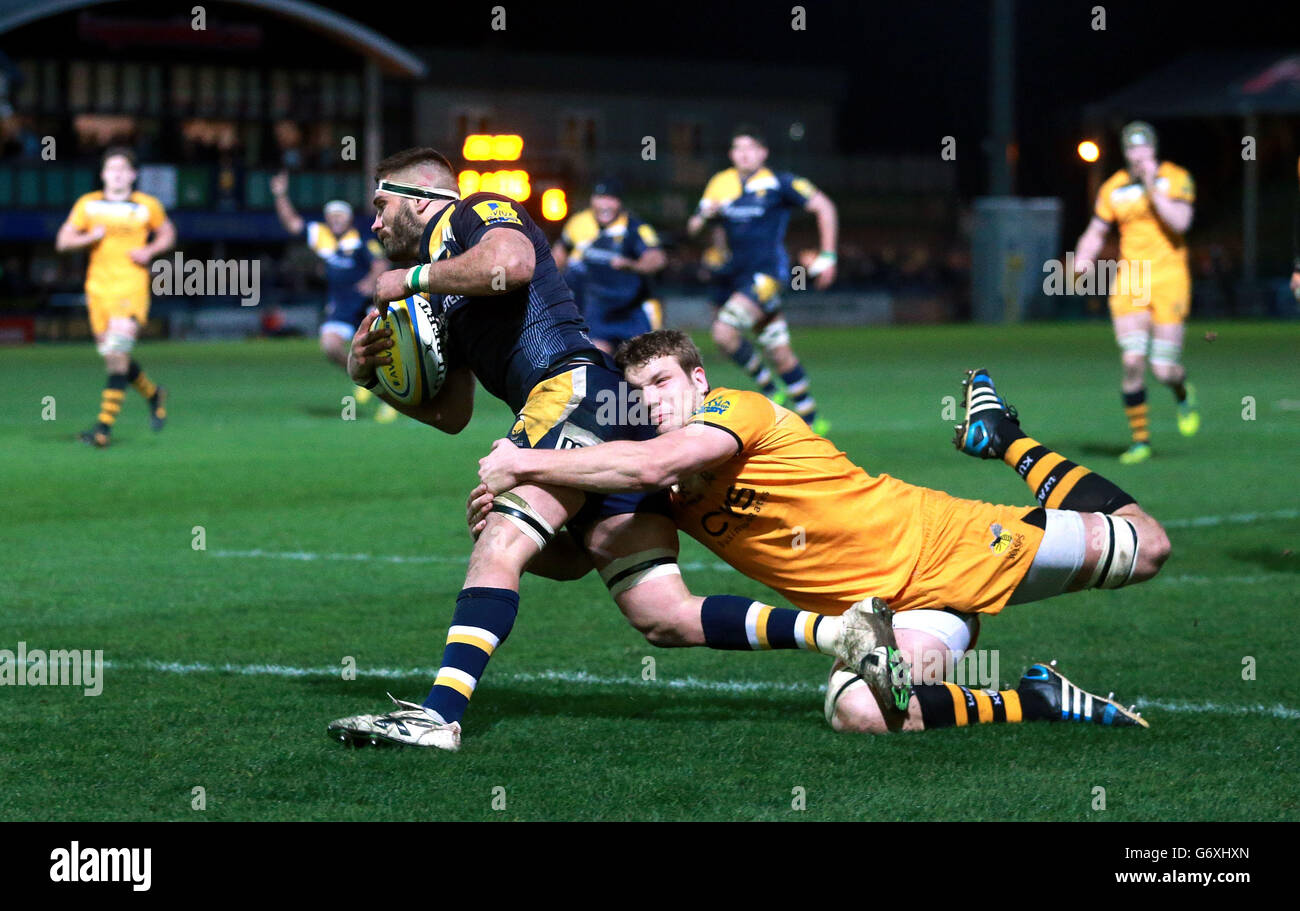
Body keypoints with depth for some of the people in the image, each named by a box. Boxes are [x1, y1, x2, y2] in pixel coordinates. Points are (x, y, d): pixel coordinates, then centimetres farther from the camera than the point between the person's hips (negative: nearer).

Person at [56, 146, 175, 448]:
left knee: (117, 355, -16)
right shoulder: (88, 204, 6)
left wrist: (150, 250, -2)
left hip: (132, 290, -4)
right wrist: (90, 237, -14)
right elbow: (62, 241, 5)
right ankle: (153, 394, 37)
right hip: (98, 288, 4)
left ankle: (105, 428, -18)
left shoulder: (147, 206, 3)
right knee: (111, 358, 8)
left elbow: (167, 234, 18)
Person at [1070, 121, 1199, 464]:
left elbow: (1180, 222, -15)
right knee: (1132, 361, -10)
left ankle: (1183, 394, 31)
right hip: (1129, 281, 2)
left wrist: (1152, 188, -16)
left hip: (1168, 278, -2)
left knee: (1164, 369, -6)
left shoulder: (1175, 179, 0)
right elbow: (1095, 233, 14)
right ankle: (1140, 439, 4)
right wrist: (1084, 259, -5)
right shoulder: (1114, 188, 8)